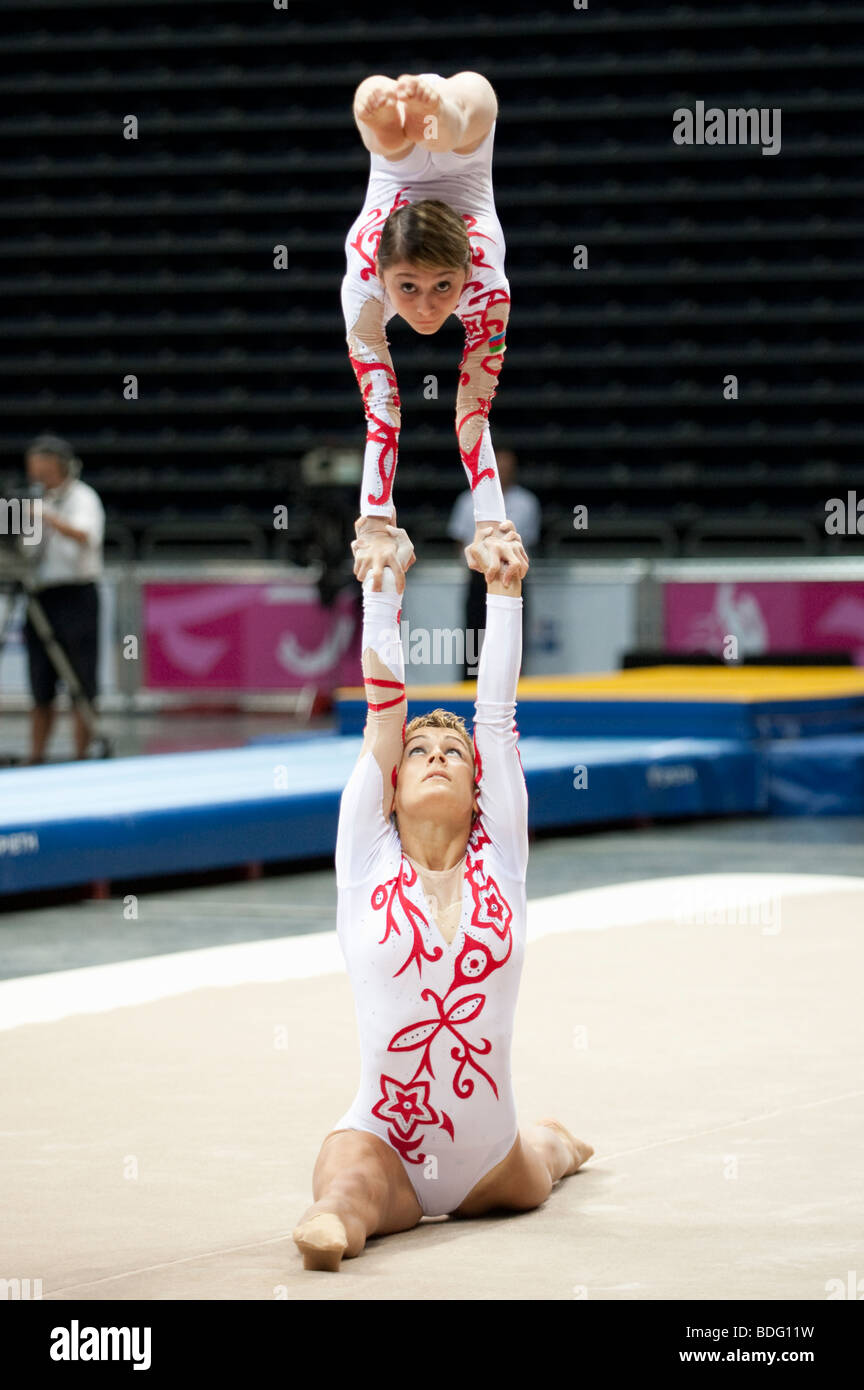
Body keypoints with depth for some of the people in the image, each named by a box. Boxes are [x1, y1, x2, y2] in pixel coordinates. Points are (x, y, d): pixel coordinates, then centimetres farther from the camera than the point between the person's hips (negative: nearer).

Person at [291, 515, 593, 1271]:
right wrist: (383, 593, -5)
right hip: (382, 1142, -4)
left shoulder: (498, 860, 2)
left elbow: (497, 714, -1)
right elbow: (383, 711, -3)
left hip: (485, 1164, 4)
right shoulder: (368, 860, 0)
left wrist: (504, 589, -4)